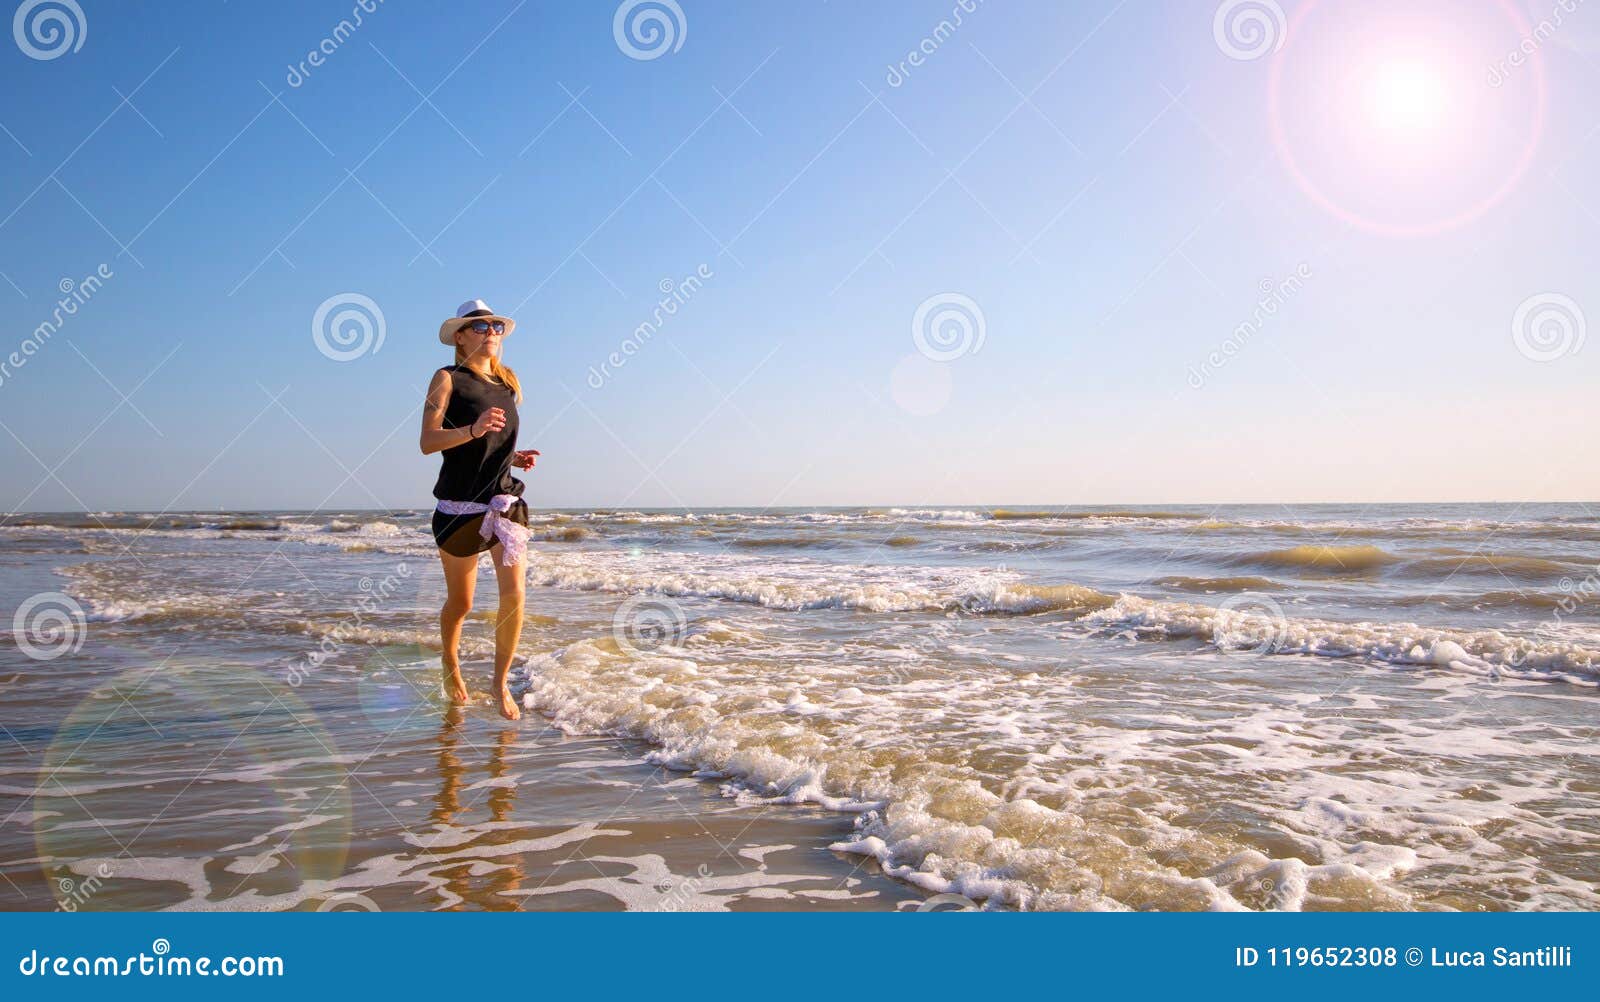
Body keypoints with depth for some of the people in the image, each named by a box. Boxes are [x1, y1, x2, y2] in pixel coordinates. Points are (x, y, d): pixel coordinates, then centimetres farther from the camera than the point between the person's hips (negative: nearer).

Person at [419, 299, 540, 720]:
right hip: (460, 506, -4)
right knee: (460, 603, 8)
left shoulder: (508, 384, 14)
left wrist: (517, 457, 5)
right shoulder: (447, 378, -2)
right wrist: (473, 429, -28)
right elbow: (428, 441, -13)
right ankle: (451, 664, 36)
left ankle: (501, 682, 4)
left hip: (506, 503, 4)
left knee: (514, 595, -11)